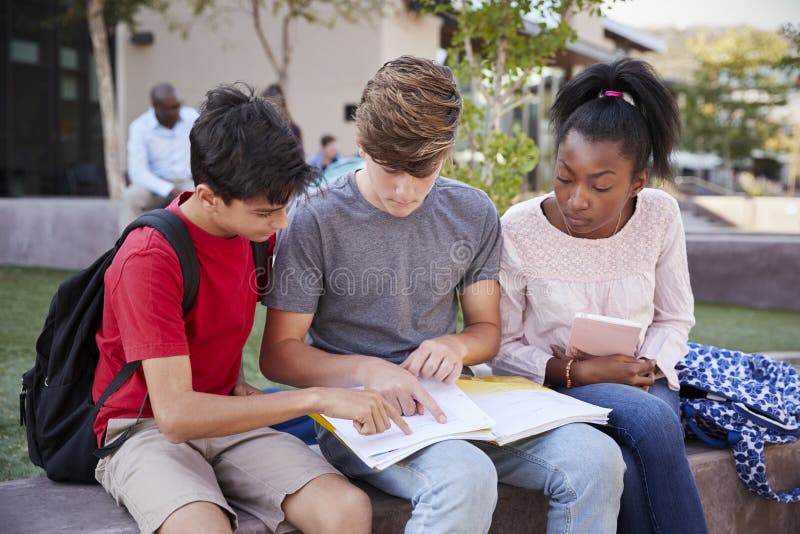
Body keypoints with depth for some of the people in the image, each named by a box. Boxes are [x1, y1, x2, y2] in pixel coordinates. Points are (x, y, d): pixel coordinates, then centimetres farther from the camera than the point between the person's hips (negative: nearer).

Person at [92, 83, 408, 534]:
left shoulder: (260, 231, -1)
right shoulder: (148, 259, -21)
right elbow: (175, 414, -28)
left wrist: (236, 383, 0)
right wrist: (318, 398, -29)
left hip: (228, 417, 5)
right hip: (144, 430, -5)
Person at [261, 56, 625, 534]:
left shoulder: (473, 214, 5)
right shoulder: (318, 220, -8)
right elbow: (278, 354, -5)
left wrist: (455, 345, -9)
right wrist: (368, 370, -23)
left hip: (448, 402, 5)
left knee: (596, 457, -19)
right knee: (465, 478, -36)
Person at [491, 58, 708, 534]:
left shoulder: (660, 216, -6)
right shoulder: (518, 230, -13)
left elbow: (675, 319, 7)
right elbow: (502, 348, -5)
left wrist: (647, 366, -13)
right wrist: (577, 372, -19)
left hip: (641, 384, 3)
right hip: (557, 387, -2)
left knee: (633, 473, -32)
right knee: (651, 421, -34)